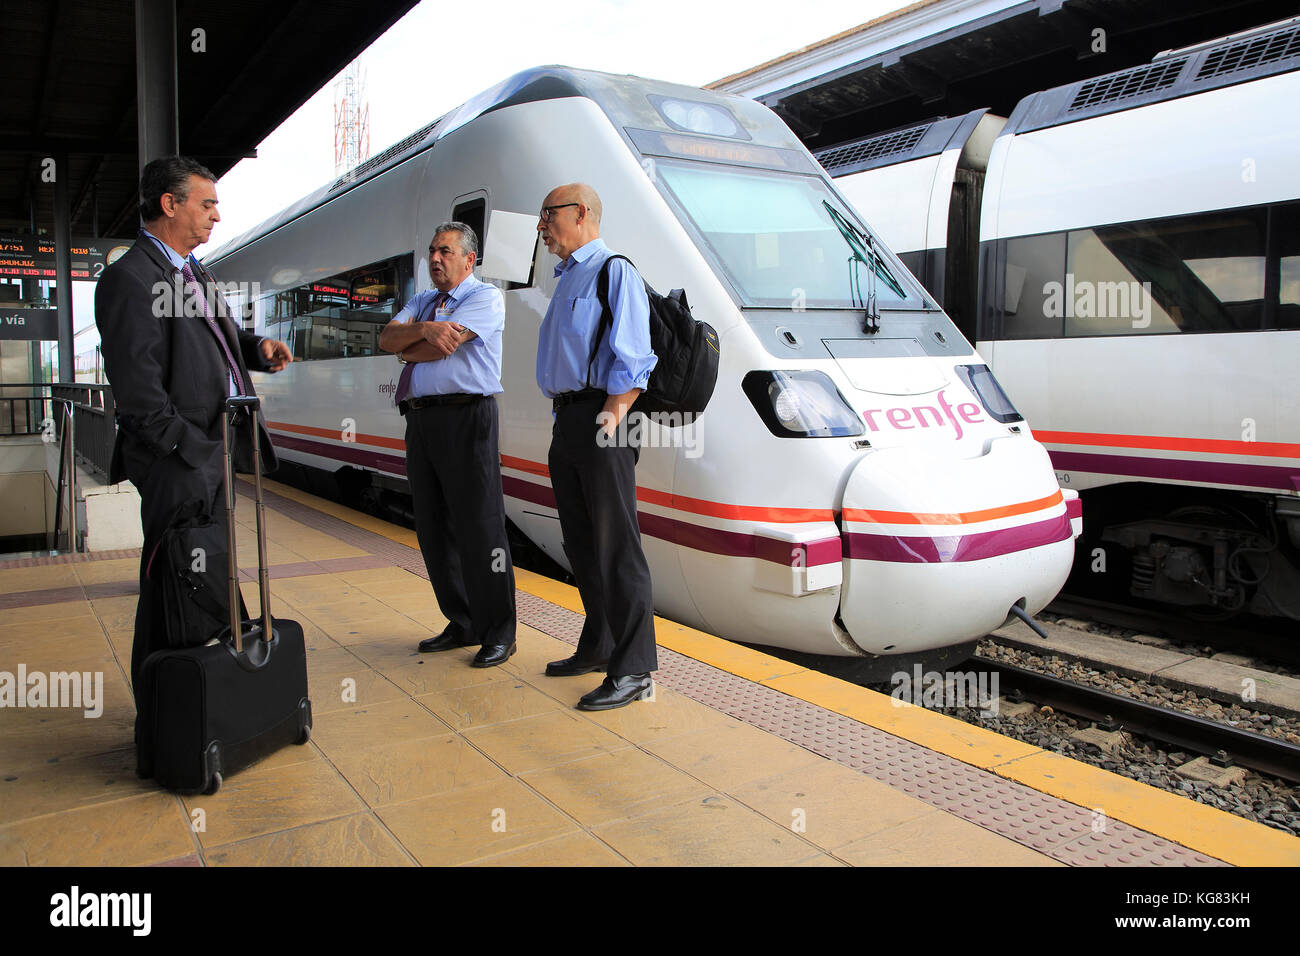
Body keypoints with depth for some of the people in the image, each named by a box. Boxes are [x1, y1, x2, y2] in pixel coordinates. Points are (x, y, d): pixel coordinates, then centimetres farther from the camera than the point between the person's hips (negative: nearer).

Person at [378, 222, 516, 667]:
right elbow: (386, 337, 5)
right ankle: (462, 625, 22)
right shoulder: (422, 301, 22)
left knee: (478, 527, -6)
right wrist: (423, 329, -14)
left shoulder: (485, 297, -2)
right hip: (420, 421, 8)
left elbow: (440, 348, -14)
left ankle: (498, 633, 3)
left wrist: (406, 349, 4)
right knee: (433, 527, 10)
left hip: (465, 417, -8)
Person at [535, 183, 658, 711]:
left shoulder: (614, 272, -5)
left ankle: (633, 670, -1)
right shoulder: (566, 281, 22)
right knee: (581, 542, 14)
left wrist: (610, 419, -21)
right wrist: (565, 421, 17)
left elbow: (632, 360, -14)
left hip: (599, 418, -9)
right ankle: (598, 646, 27)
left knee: (615, 546, -7)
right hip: (567, 420, 9)